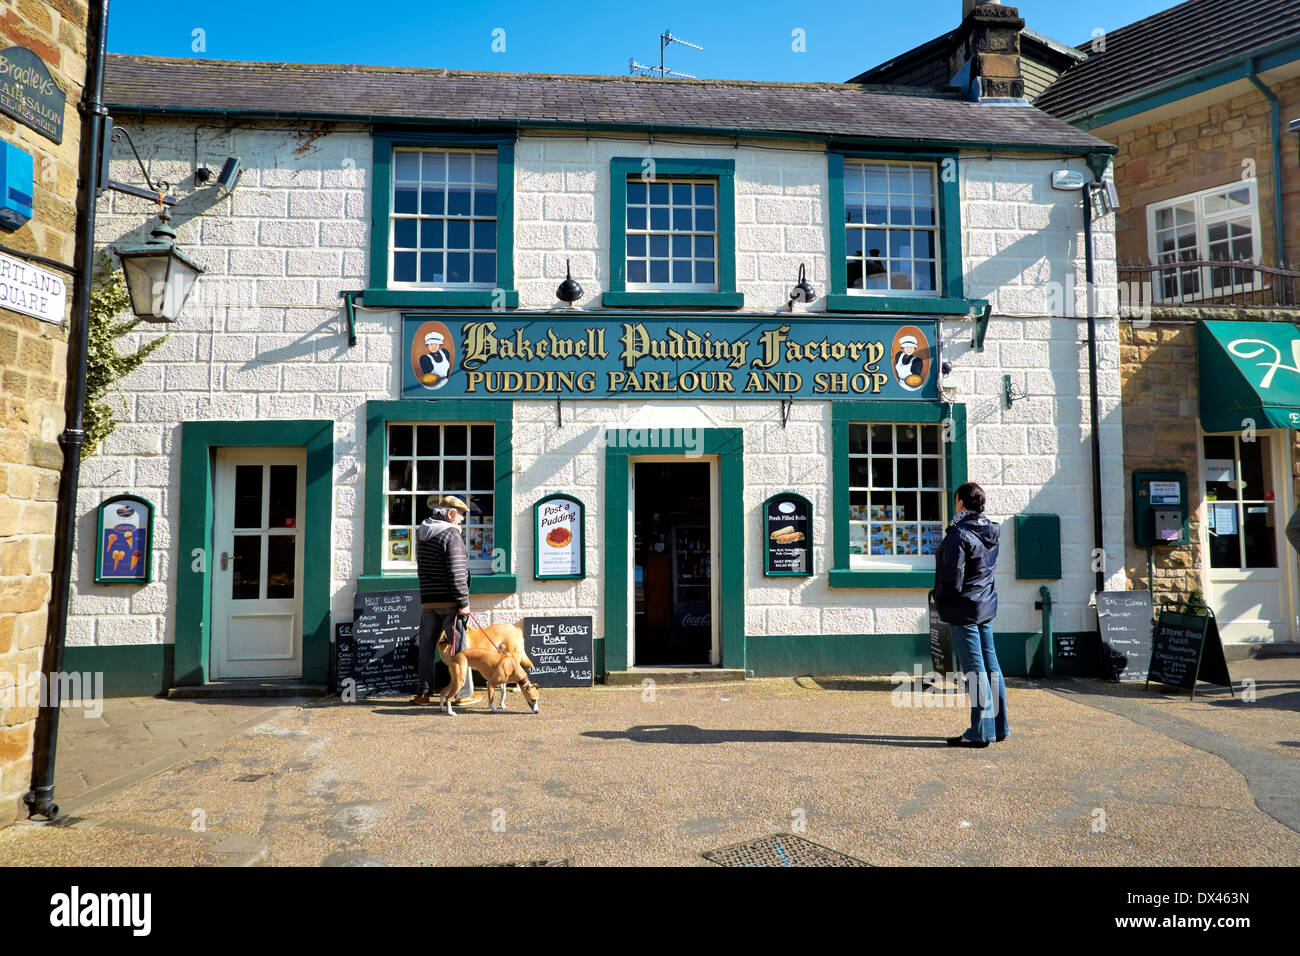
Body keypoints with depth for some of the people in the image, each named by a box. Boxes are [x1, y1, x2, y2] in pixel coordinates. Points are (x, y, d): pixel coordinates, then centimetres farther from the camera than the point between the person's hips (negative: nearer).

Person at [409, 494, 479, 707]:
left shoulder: (421, 533, 12)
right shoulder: (451, 535, -13)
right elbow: (456, 573, -18)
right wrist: (463, 602, -15)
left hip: (427, 600, 7)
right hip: (449, 601, -7)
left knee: (427, 647, 11)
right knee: (460, 648, 1)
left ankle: (424, 693, 14)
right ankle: (464, 694, 5)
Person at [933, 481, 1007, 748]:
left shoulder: (959, 533, -18)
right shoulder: (991, 531, 9)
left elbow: (953, 575, -20)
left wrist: (941, 597, -3)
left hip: (964, 608, -9)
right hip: (987, 605, 9)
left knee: (974, 669, -4)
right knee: (990, 664, 14)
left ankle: (981, 731, 1)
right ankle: (998, 726, 22)